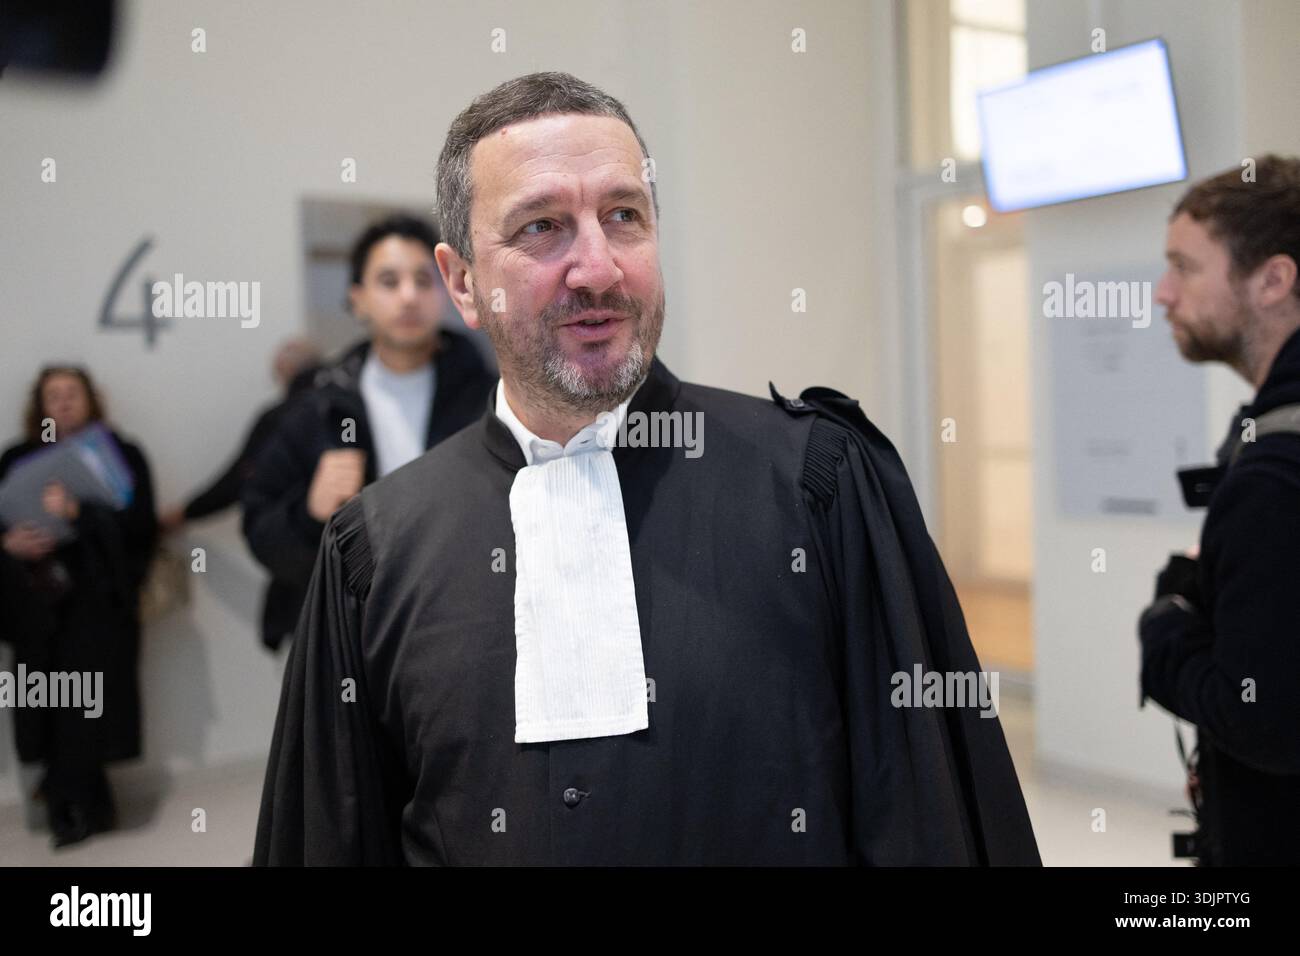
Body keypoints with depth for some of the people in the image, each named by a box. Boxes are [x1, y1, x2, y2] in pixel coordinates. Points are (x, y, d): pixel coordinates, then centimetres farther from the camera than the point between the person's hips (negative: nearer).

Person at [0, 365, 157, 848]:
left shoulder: (120, 453, 6)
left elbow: (141, 524, -6)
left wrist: (78, 512, -18)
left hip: (98, 597, -2)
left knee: (82, 699, -12)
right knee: (52, 705, -6)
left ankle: (68, 801, 5)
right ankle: (87, 806, 9)